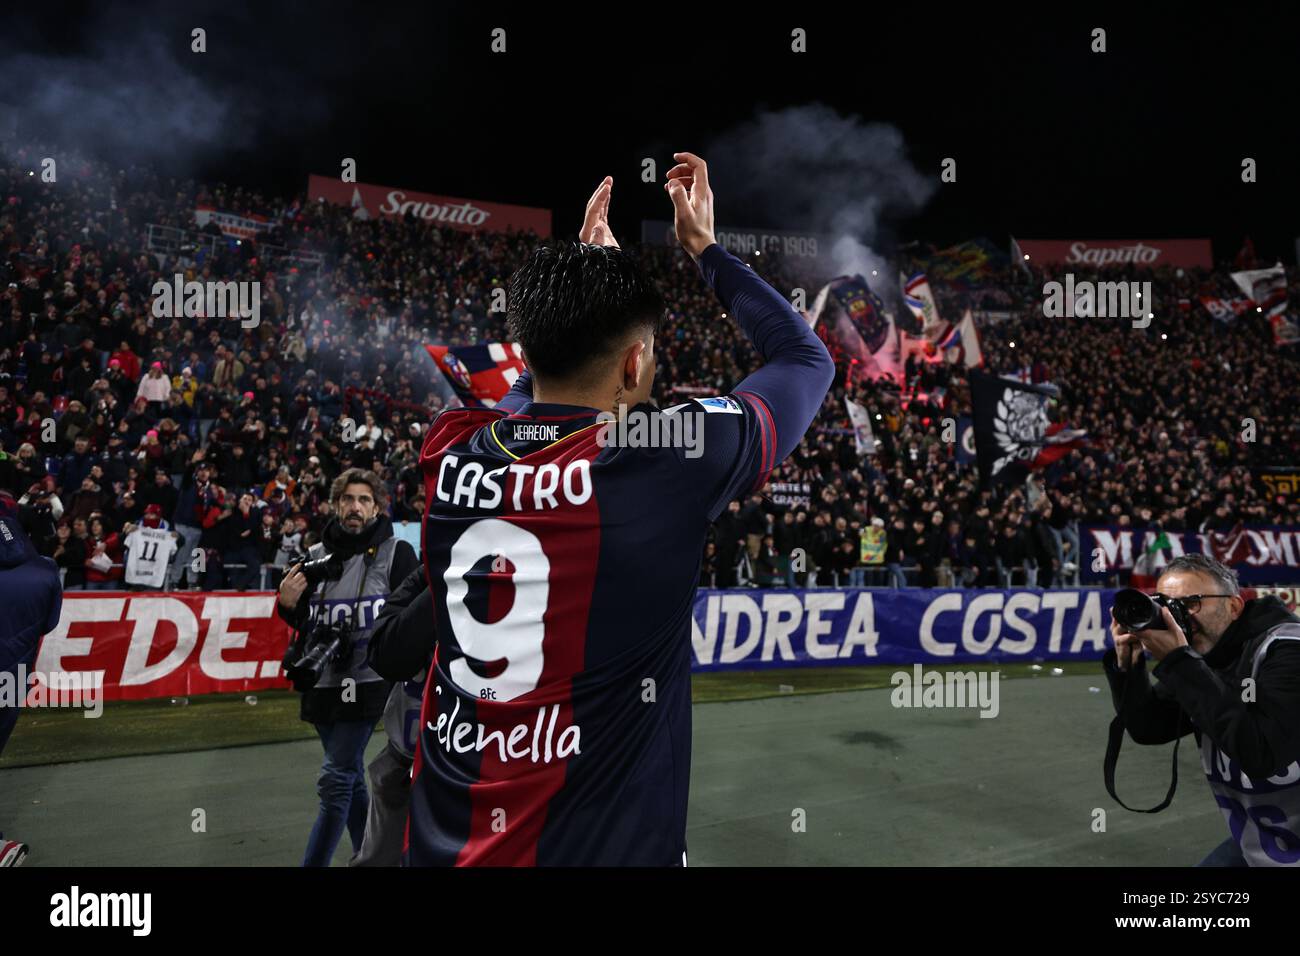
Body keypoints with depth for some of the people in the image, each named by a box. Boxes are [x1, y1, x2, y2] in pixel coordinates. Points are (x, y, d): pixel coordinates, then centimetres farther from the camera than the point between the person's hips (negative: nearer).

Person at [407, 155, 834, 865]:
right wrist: (702, 246, 8)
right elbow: (808, 359, 0)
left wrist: (585, 260, 21)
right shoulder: (669, 465, -20)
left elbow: (534, 383, 18)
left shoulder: (447, 451, -7)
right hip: (606, 847, -4)